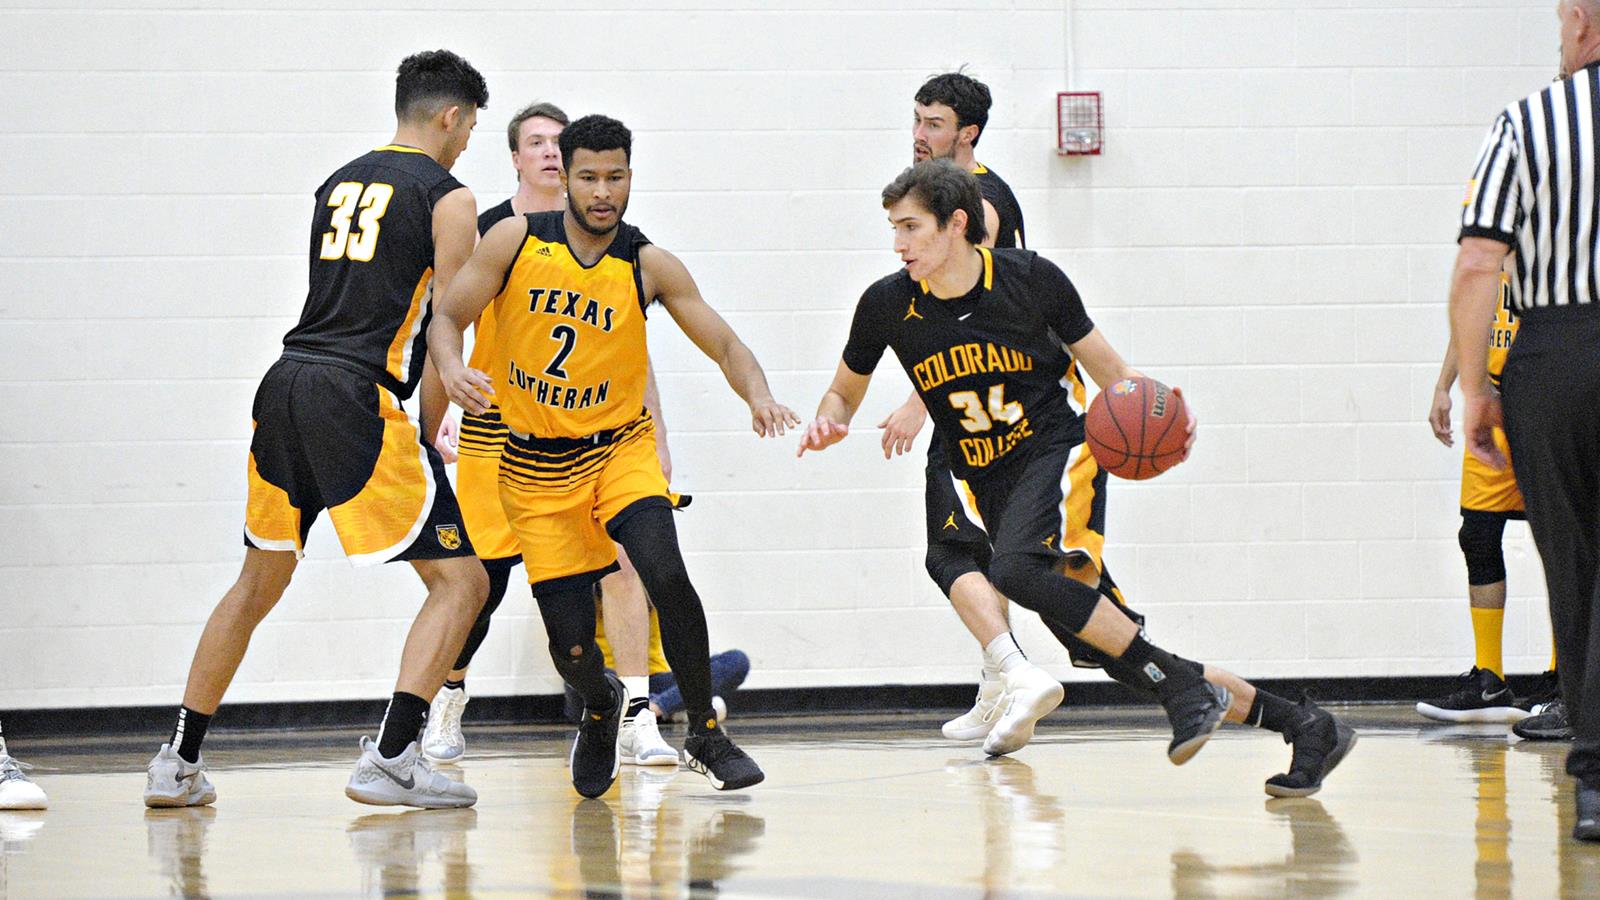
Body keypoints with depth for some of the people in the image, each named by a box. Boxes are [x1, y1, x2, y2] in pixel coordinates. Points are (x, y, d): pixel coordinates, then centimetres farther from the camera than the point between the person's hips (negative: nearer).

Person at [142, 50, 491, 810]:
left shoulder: (338, 185, 21)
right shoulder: (448, 199, 1)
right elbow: (444, 333, -4)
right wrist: (427, 435, 6)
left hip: (286, 382, 7)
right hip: (359, 398, -7)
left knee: (258, 583, 21)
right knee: (460, 581, 0)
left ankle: (177, 763, 21)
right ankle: (389, 760, -13)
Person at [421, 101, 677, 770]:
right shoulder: (483, 235, -3)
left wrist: (655, 435, 6)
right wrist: (439, 414, -14)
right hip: (498, 432, -1)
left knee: (621, 560, -12)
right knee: (482, 579, 3)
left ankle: (638, 720, -8)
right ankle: (446, 708, 25)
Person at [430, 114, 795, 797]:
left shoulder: (648, 266, -8)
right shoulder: (515, 240, -8)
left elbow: (724, 344, -5)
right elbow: (448, 318, -3)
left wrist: (758, 396, -26)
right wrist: (452, 369, -25)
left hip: (619, 446, 0)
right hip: (536, 465, 0)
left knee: (665, 573, -28)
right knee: (570, 646, -5)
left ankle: (706, 736, -10)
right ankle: (601, 709, 34)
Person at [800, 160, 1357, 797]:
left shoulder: (1030, 279, -9)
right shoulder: (888, 305, -2)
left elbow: (1112, 374, 2)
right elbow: (845, 393, 14)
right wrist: (828, 423, -10)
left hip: (1057, 452, -4)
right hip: (993, 488, 4)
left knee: (1016, 571, -36)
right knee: (1118, 654, 0)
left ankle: (1180, 687, -27)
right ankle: (1300, 726, 9)